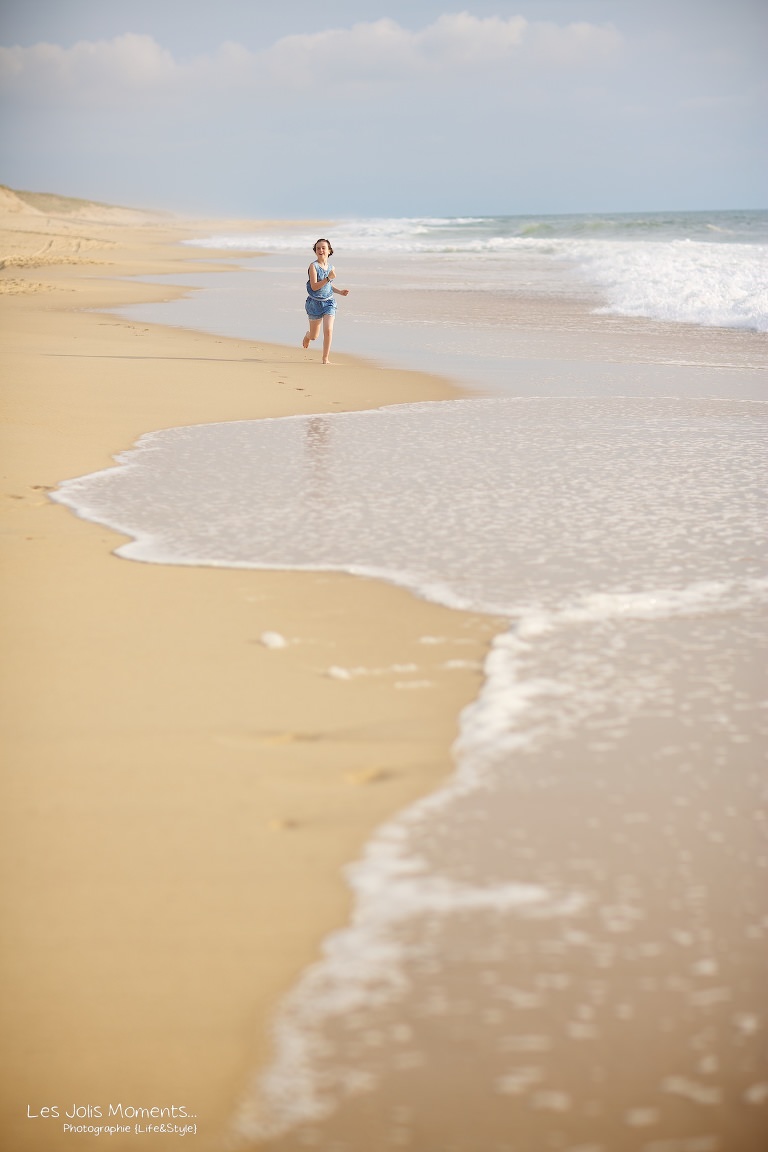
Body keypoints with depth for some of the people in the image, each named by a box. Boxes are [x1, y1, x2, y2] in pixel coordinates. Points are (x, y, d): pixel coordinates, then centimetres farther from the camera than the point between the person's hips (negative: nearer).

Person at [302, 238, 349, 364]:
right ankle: (307, 336, 51)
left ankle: (326, 358, -5)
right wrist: (328, 278, -30)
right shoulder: (313, 266, -13)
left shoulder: (330, 267, 5)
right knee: (314, 336, 12)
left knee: (328, 330, -16)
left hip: (329, 302, 3)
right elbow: (314, 287, -22)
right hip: (315, 302, -3)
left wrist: (340, 291, 6)